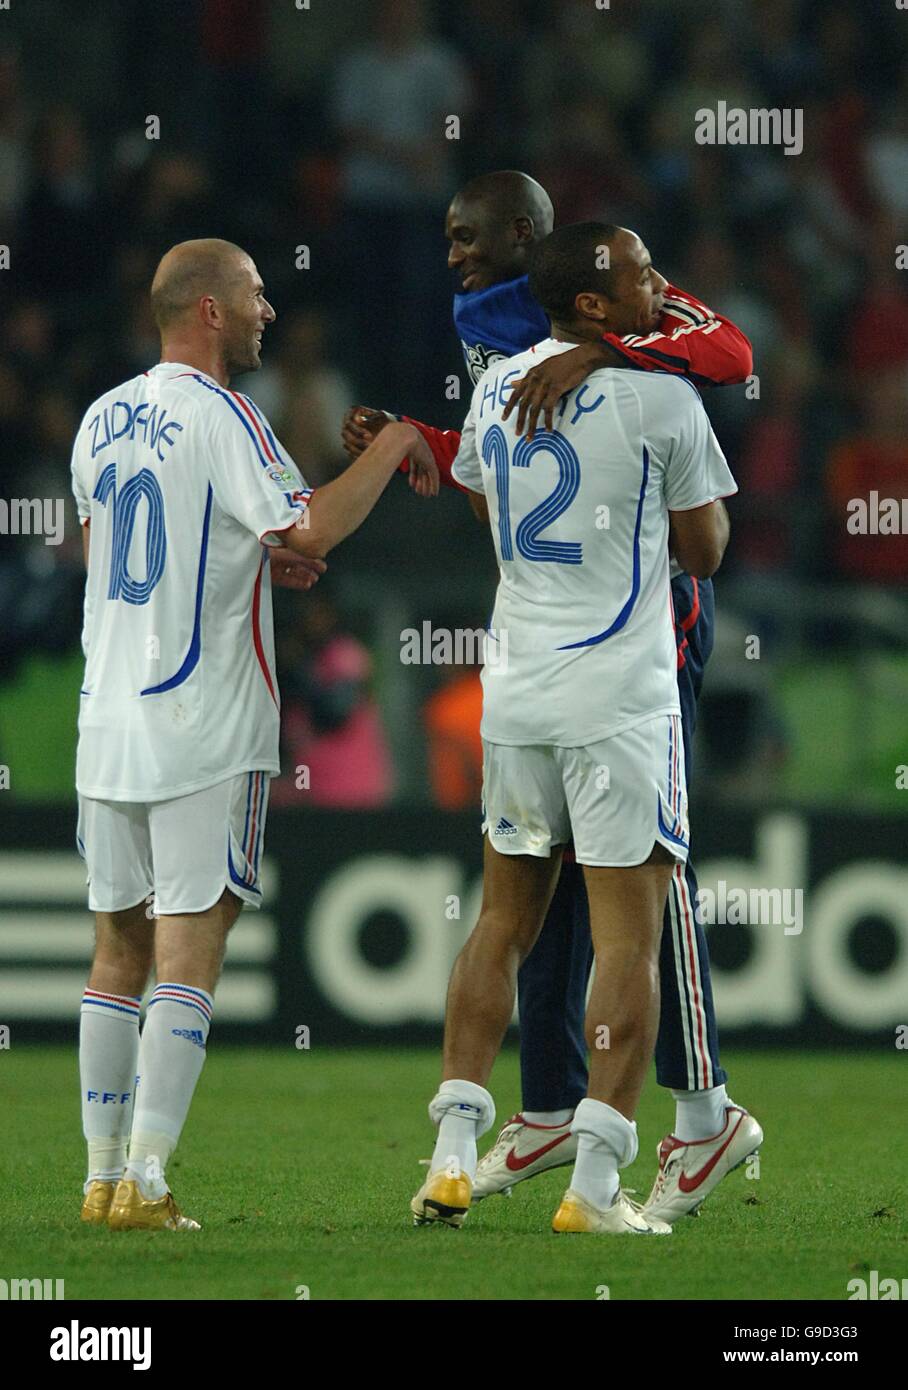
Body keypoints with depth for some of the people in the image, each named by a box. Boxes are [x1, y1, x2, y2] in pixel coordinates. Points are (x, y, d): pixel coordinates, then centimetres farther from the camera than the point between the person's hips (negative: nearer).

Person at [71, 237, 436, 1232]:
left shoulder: (103, 417, 11)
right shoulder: (219, 419, -12)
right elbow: (311, 528, -22)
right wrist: (396, 442, -8)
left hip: (108, 725, 7)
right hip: (204, 733, -7)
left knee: (118, 948, 11)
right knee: (189, 954, -5)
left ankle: (104, 1175, 12)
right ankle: (146, 1182, -10)